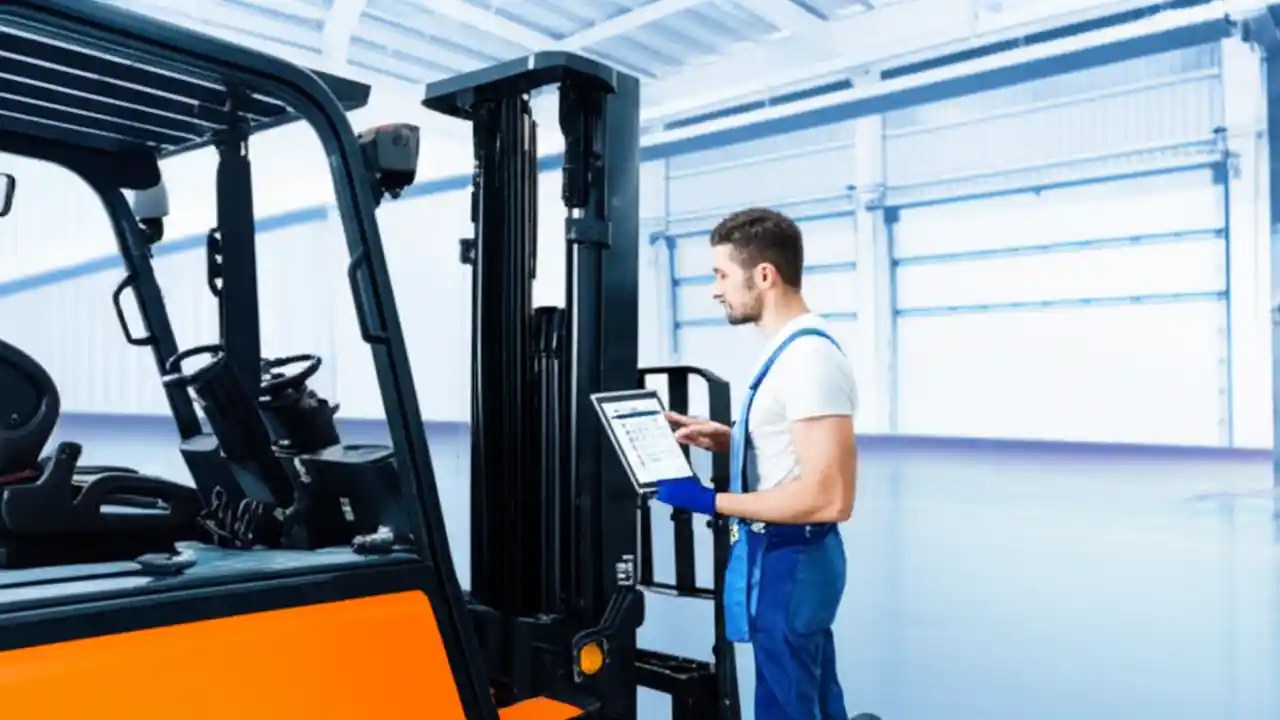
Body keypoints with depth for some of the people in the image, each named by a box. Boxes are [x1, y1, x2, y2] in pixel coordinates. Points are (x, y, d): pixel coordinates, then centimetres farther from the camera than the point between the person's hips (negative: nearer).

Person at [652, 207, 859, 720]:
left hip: (788, 562, -10)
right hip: (788, 558, 10)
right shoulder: (790, 349, 9)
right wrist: (724, 438, 5)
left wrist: (713, 502, -21)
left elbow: (829, 497, -27)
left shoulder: (808, 357, -23)